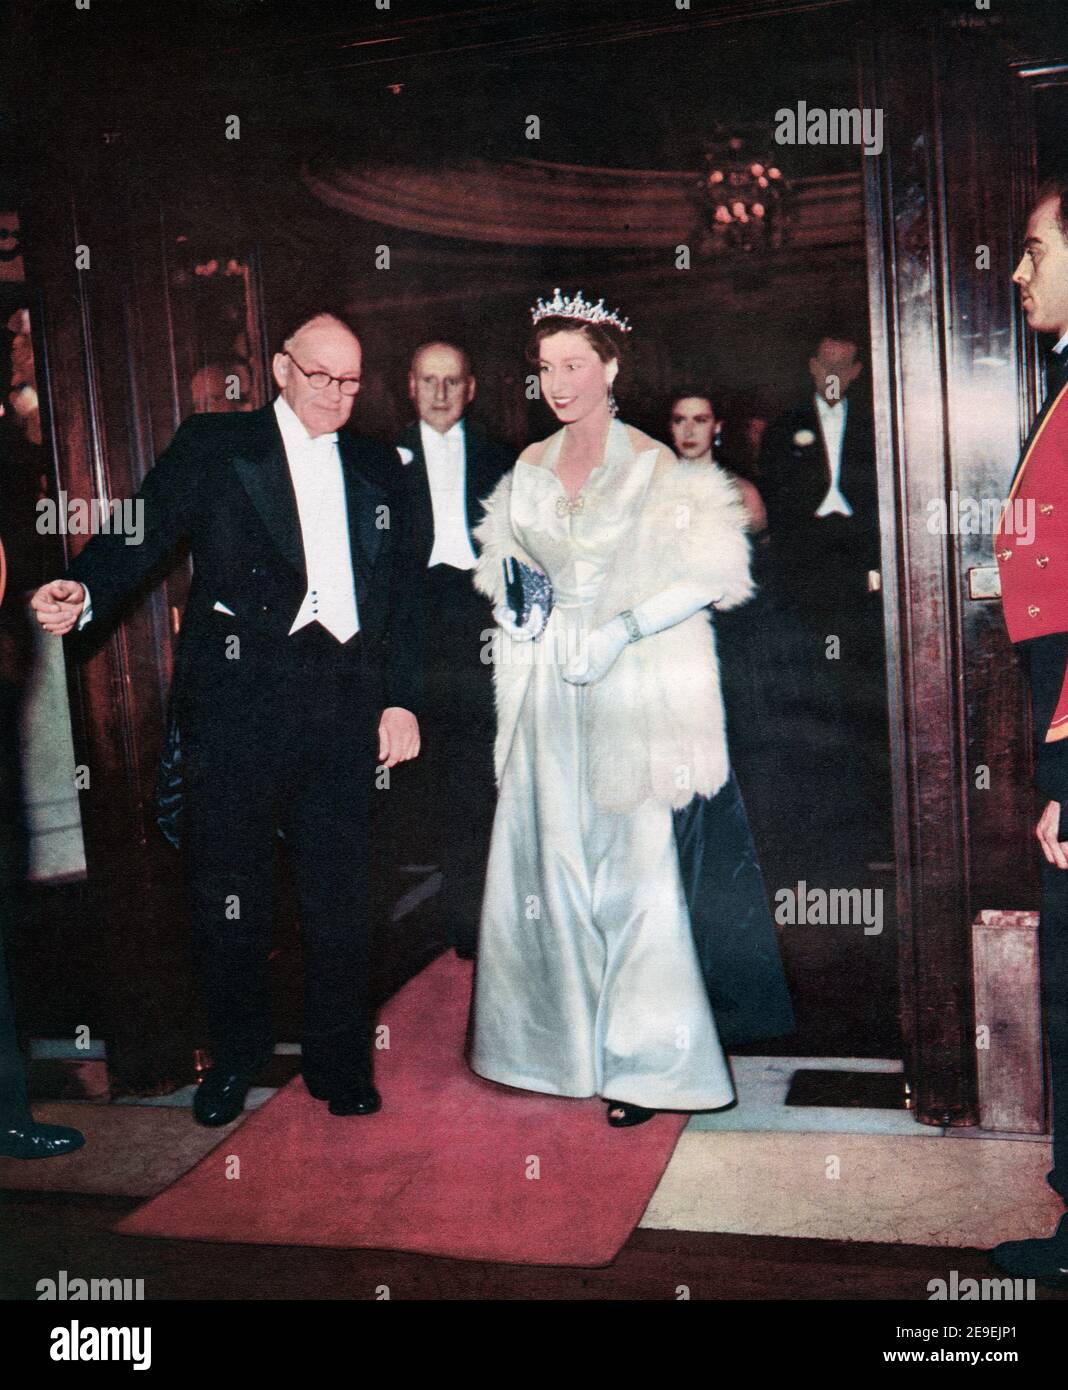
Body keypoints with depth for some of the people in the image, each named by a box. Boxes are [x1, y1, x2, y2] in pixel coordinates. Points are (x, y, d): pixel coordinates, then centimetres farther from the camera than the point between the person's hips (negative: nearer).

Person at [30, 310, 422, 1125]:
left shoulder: (375, 468, 15)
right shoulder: (213, 446, 7)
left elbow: (402, 589, 13)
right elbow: (143, 534, -3)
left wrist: (402, 697, 5)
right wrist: (86, 591, -23)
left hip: (343, 699, 2)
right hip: (236, 693, -2)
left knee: (339, 890, 6)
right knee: (228, 883, 6)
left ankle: (341, 1059, 23)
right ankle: (237, 1051, 27)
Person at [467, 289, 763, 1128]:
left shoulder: (653, 466, -5)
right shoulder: (529, 469, 11)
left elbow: (704, 578, -10)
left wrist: (619, 630, -18)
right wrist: (517, 607, 1)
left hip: (627, 688, -5)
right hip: (546, 690, 5)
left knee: (631, 864, -3)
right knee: (550, 861, 7)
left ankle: (641, 1059, 10)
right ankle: (571, 1043, 23)